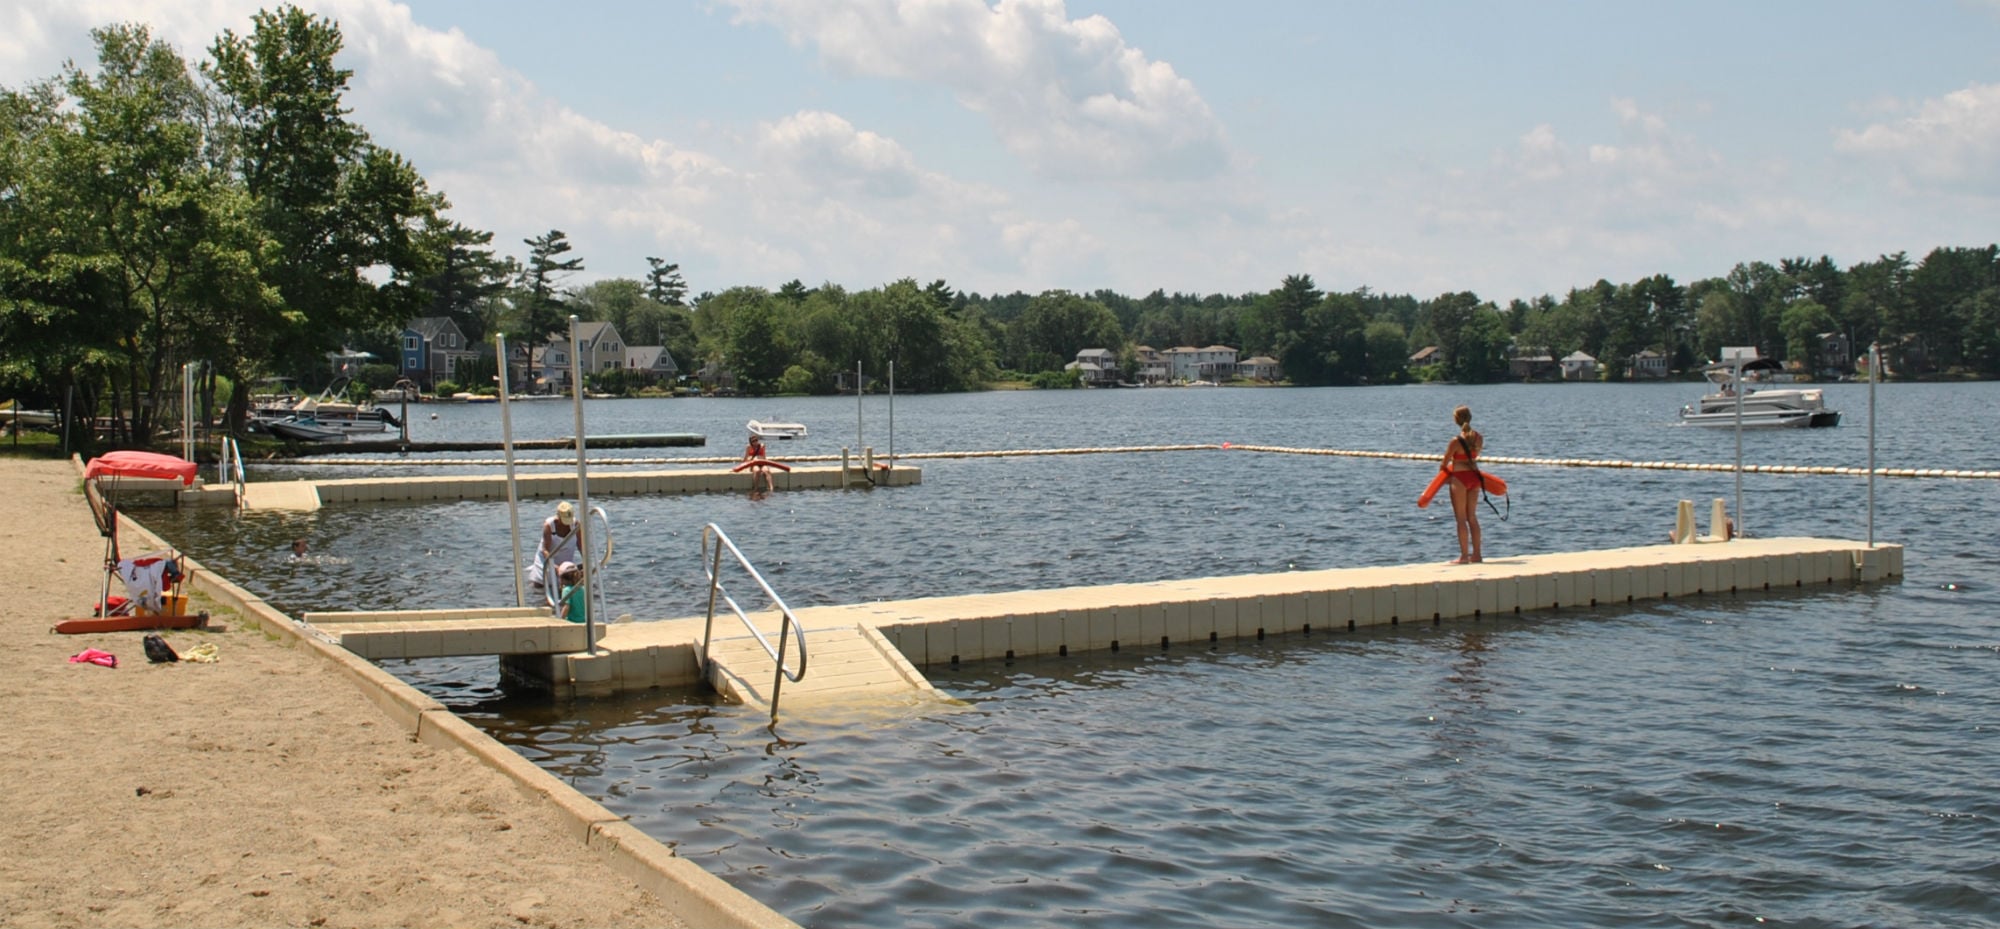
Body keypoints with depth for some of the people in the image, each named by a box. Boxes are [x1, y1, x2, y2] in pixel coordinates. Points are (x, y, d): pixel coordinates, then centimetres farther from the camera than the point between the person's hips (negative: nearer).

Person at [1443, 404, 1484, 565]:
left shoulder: (1456, 440, -17)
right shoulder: (1479, 437, 1)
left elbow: (1446, 461, -7)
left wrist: (1444, 470, 14)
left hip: (1460, 478, -6)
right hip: (1475, 475, 6)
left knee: (1461, 518, 0)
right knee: (1472, 517, 14)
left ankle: (1464, 556, 0)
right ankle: (1476, 554, 15)